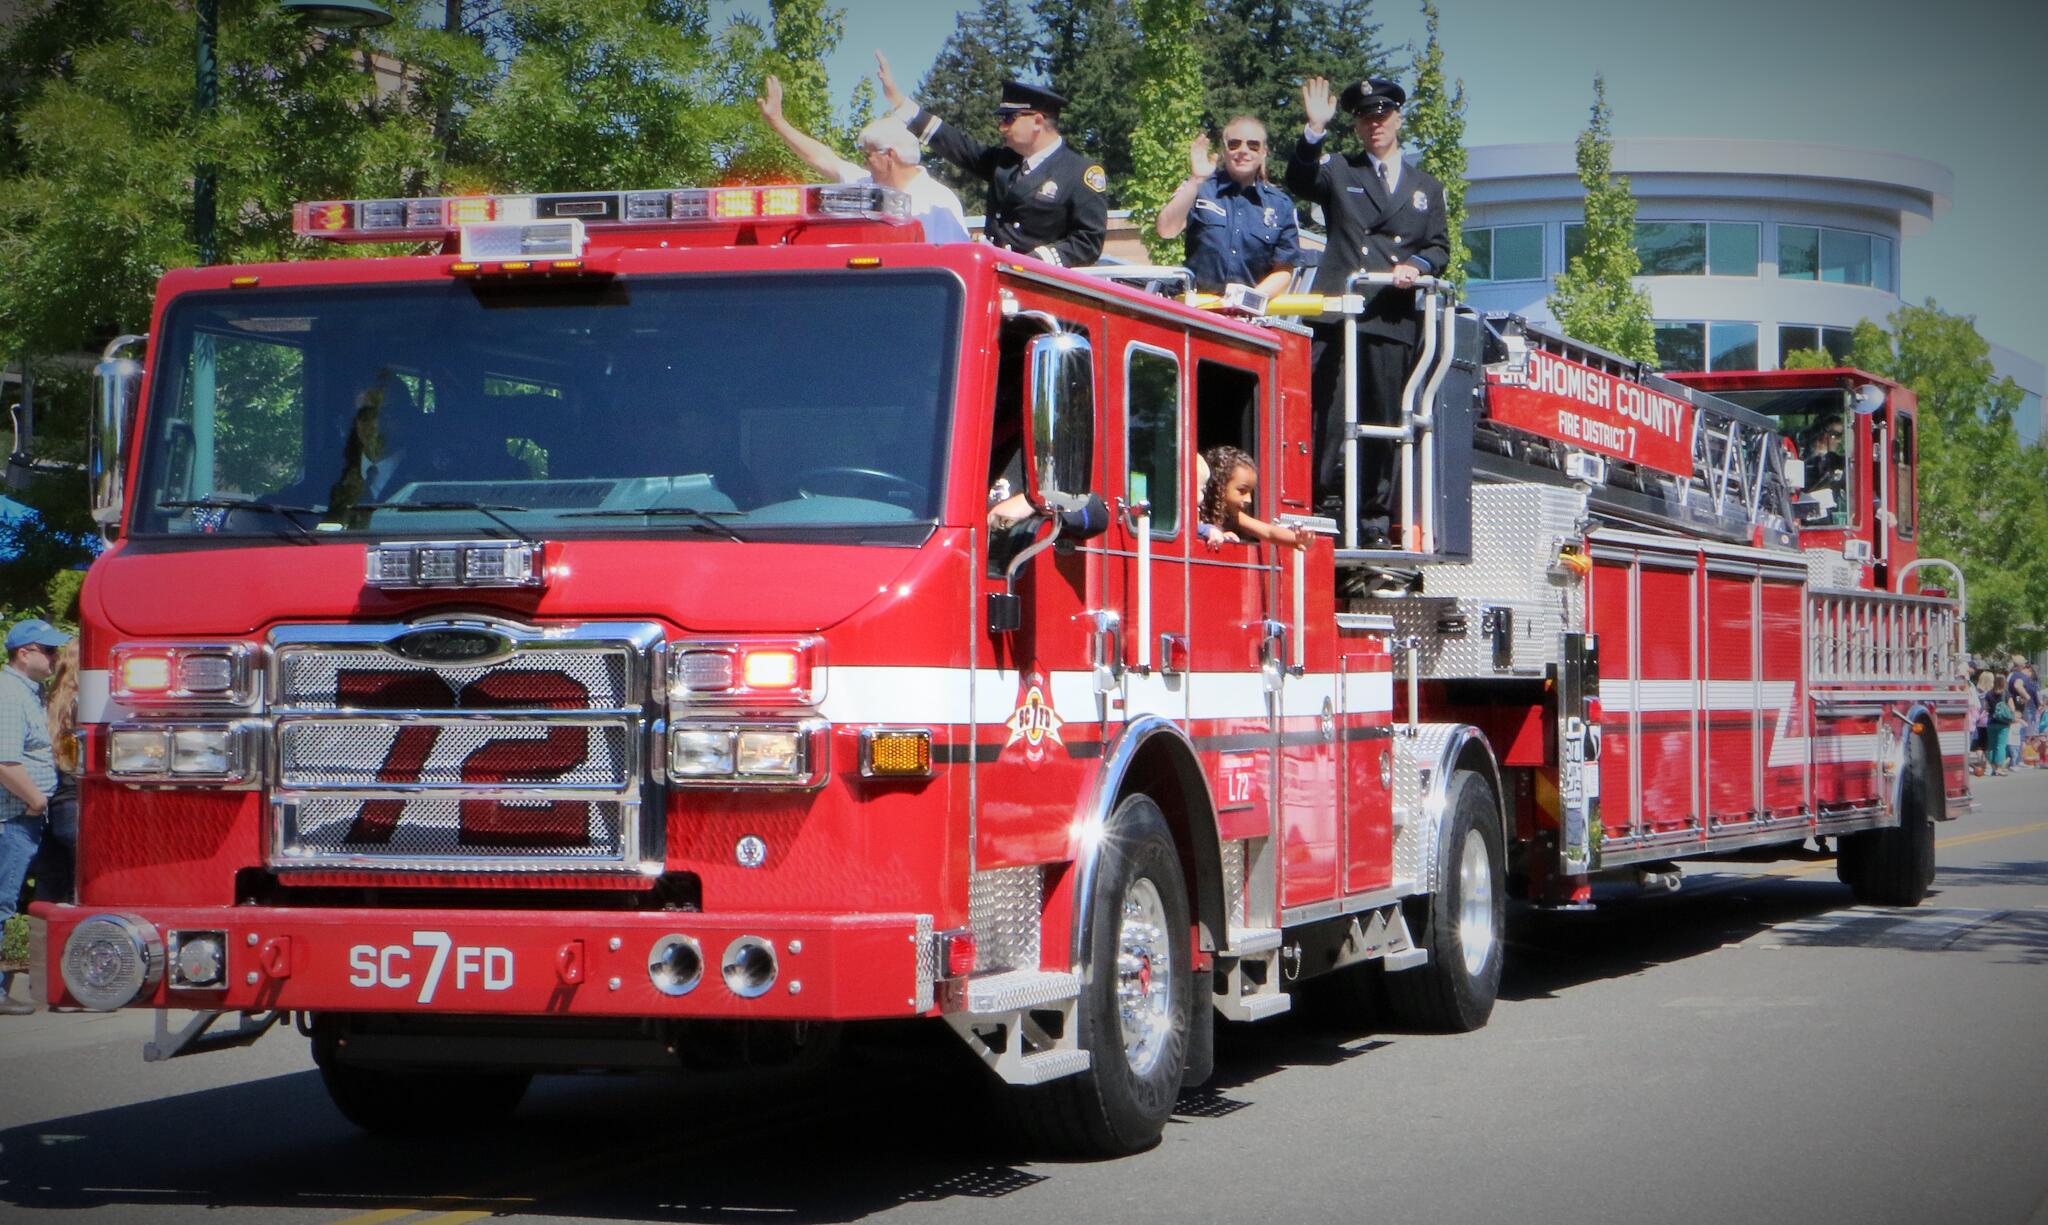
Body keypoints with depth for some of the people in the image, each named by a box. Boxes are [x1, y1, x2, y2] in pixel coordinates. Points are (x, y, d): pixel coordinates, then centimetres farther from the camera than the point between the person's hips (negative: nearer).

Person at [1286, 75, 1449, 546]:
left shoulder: (1426, 187, 23)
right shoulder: (1338, 172, 14)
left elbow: (1439, 247, 18)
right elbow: (1299, 182, -6)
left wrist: (1417, 266, -4)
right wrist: (1315, 131, -18)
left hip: (1395, 319, 2)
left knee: (1387, 417, 1)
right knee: (1328, 410, -11)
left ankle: (1376, 515, 4)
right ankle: (1326, 503, -9)